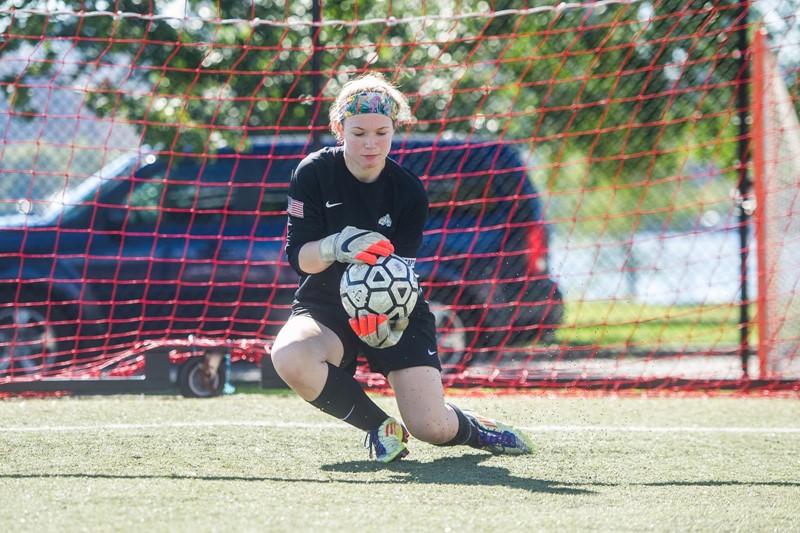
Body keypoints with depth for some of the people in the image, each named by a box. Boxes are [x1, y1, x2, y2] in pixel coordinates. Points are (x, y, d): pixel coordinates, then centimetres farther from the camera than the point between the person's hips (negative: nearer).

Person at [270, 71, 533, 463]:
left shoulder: (409, 192, -8)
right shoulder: (313, 174, -9)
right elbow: (298, 256, -13)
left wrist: (383, 317, -35)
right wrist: (337, 246, -36)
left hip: (393, 313, 0)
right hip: (324, 309, 0)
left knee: (431, 428, -18)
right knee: (289, 357, -37)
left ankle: (471, 428, 22)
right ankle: (380, 426, -13)